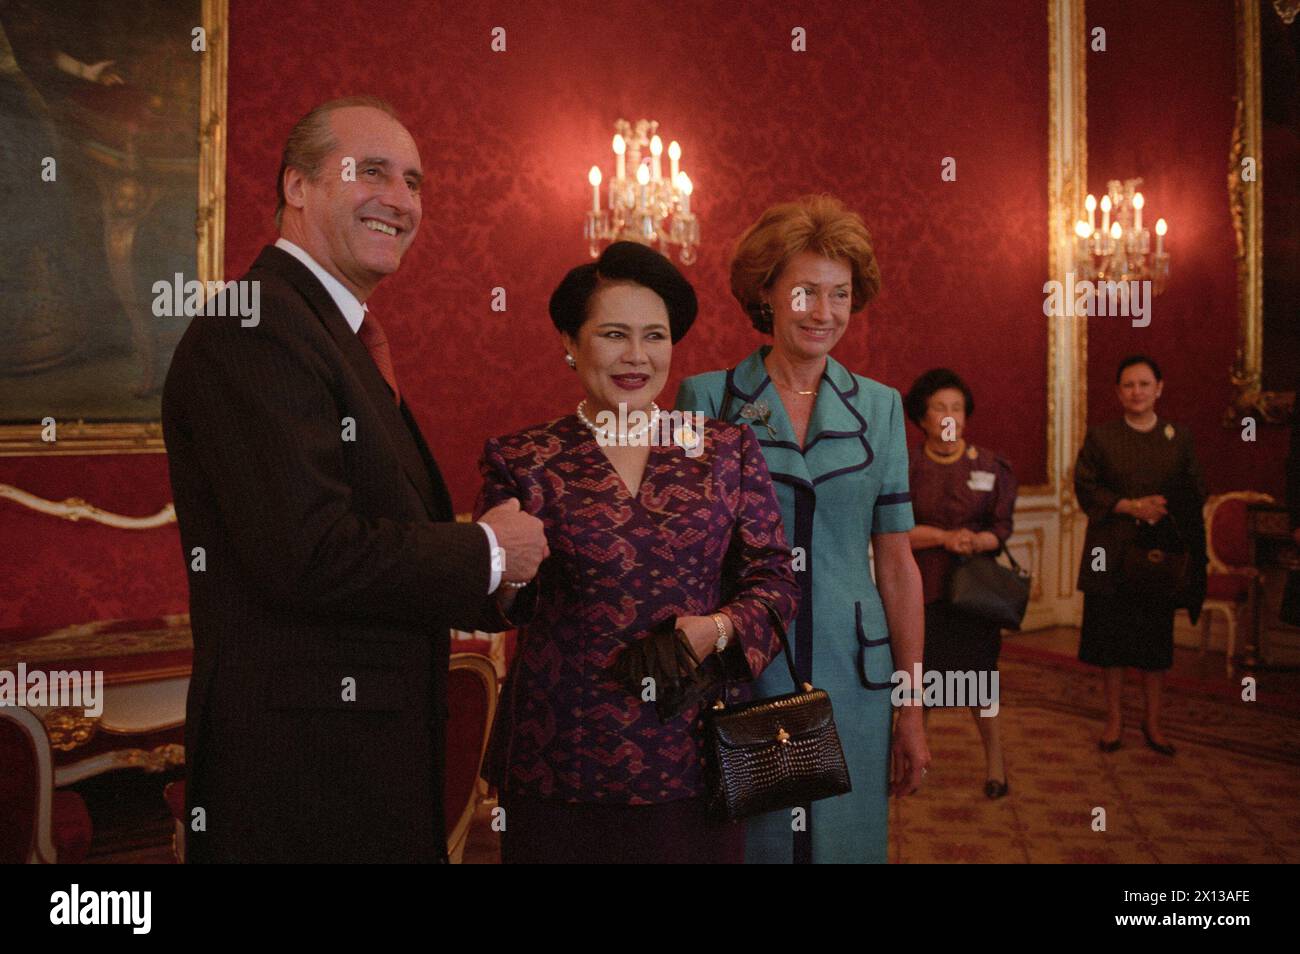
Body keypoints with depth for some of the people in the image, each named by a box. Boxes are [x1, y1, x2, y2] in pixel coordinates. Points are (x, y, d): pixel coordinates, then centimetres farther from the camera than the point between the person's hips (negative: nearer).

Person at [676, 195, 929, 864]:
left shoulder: (879, 408, 4)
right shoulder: (706, 399, -3)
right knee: (746, 841, 11)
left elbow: (896, 563, 4)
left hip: (850, 683, 2)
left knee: (845, 840, 14)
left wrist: (913, 709, 4)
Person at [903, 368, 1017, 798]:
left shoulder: (990, 467, 3)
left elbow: (1001, 529, 1)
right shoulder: (907, 467, 1)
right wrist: (945, 537, -18)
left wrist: (975, 541, -19)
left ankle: (994, 759, 19)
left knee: (978, 673, 2)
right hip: (921, 587, 0)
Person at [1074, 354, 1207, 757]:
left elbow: (1193, 496, 6)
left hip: (1161, 556, 1)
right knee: (1112, 639, 4)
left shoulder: (1179, 438, 6)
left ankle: (1153, 721, 22)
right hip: (1113, 554, -1)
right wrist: (1131, 506, -15)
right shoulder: (1100, 436, 1)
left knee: (1157, 641, 8)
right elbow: (1085, 488, -4)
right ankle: (1114, 719, 18)